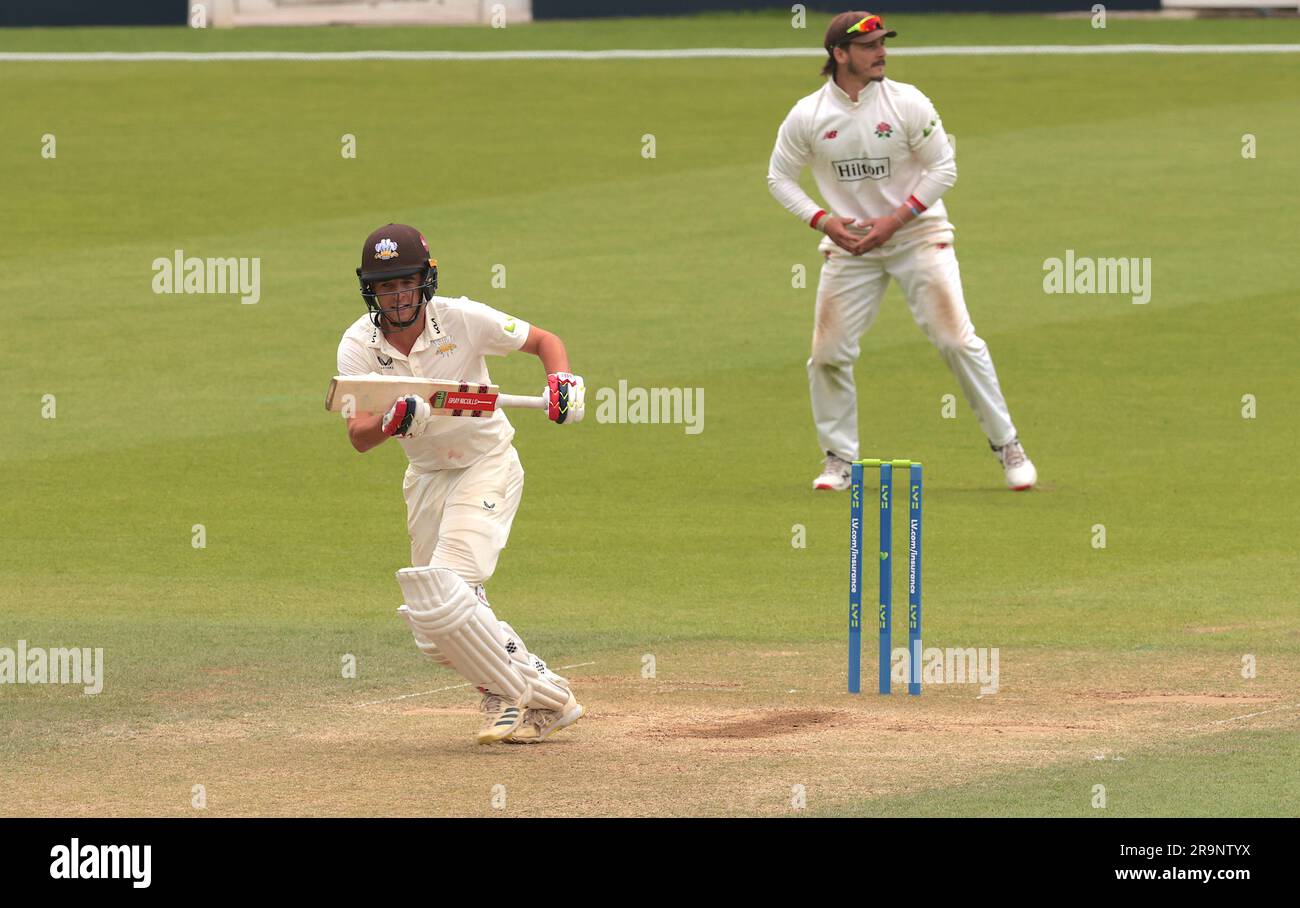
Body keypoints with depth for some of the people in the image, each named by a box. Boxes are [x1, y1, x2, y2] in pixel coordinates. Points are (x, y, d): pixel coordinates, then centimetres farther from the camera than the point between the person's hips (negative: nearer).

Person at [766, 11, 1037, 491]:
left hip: (917, 234, -2)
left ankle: (1007, 446, 1)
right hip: (849, 242, 2)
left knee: (958, 340, -10)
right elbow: (779, 177, 5)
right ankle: (839, 459, 16)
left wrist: (893, 221, -15)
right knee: (829, 353, -1)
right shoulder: (807, 116, -6)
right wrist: (823, 220, -11)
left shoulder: (908, 103, -11)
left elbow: (943, 168, -6)